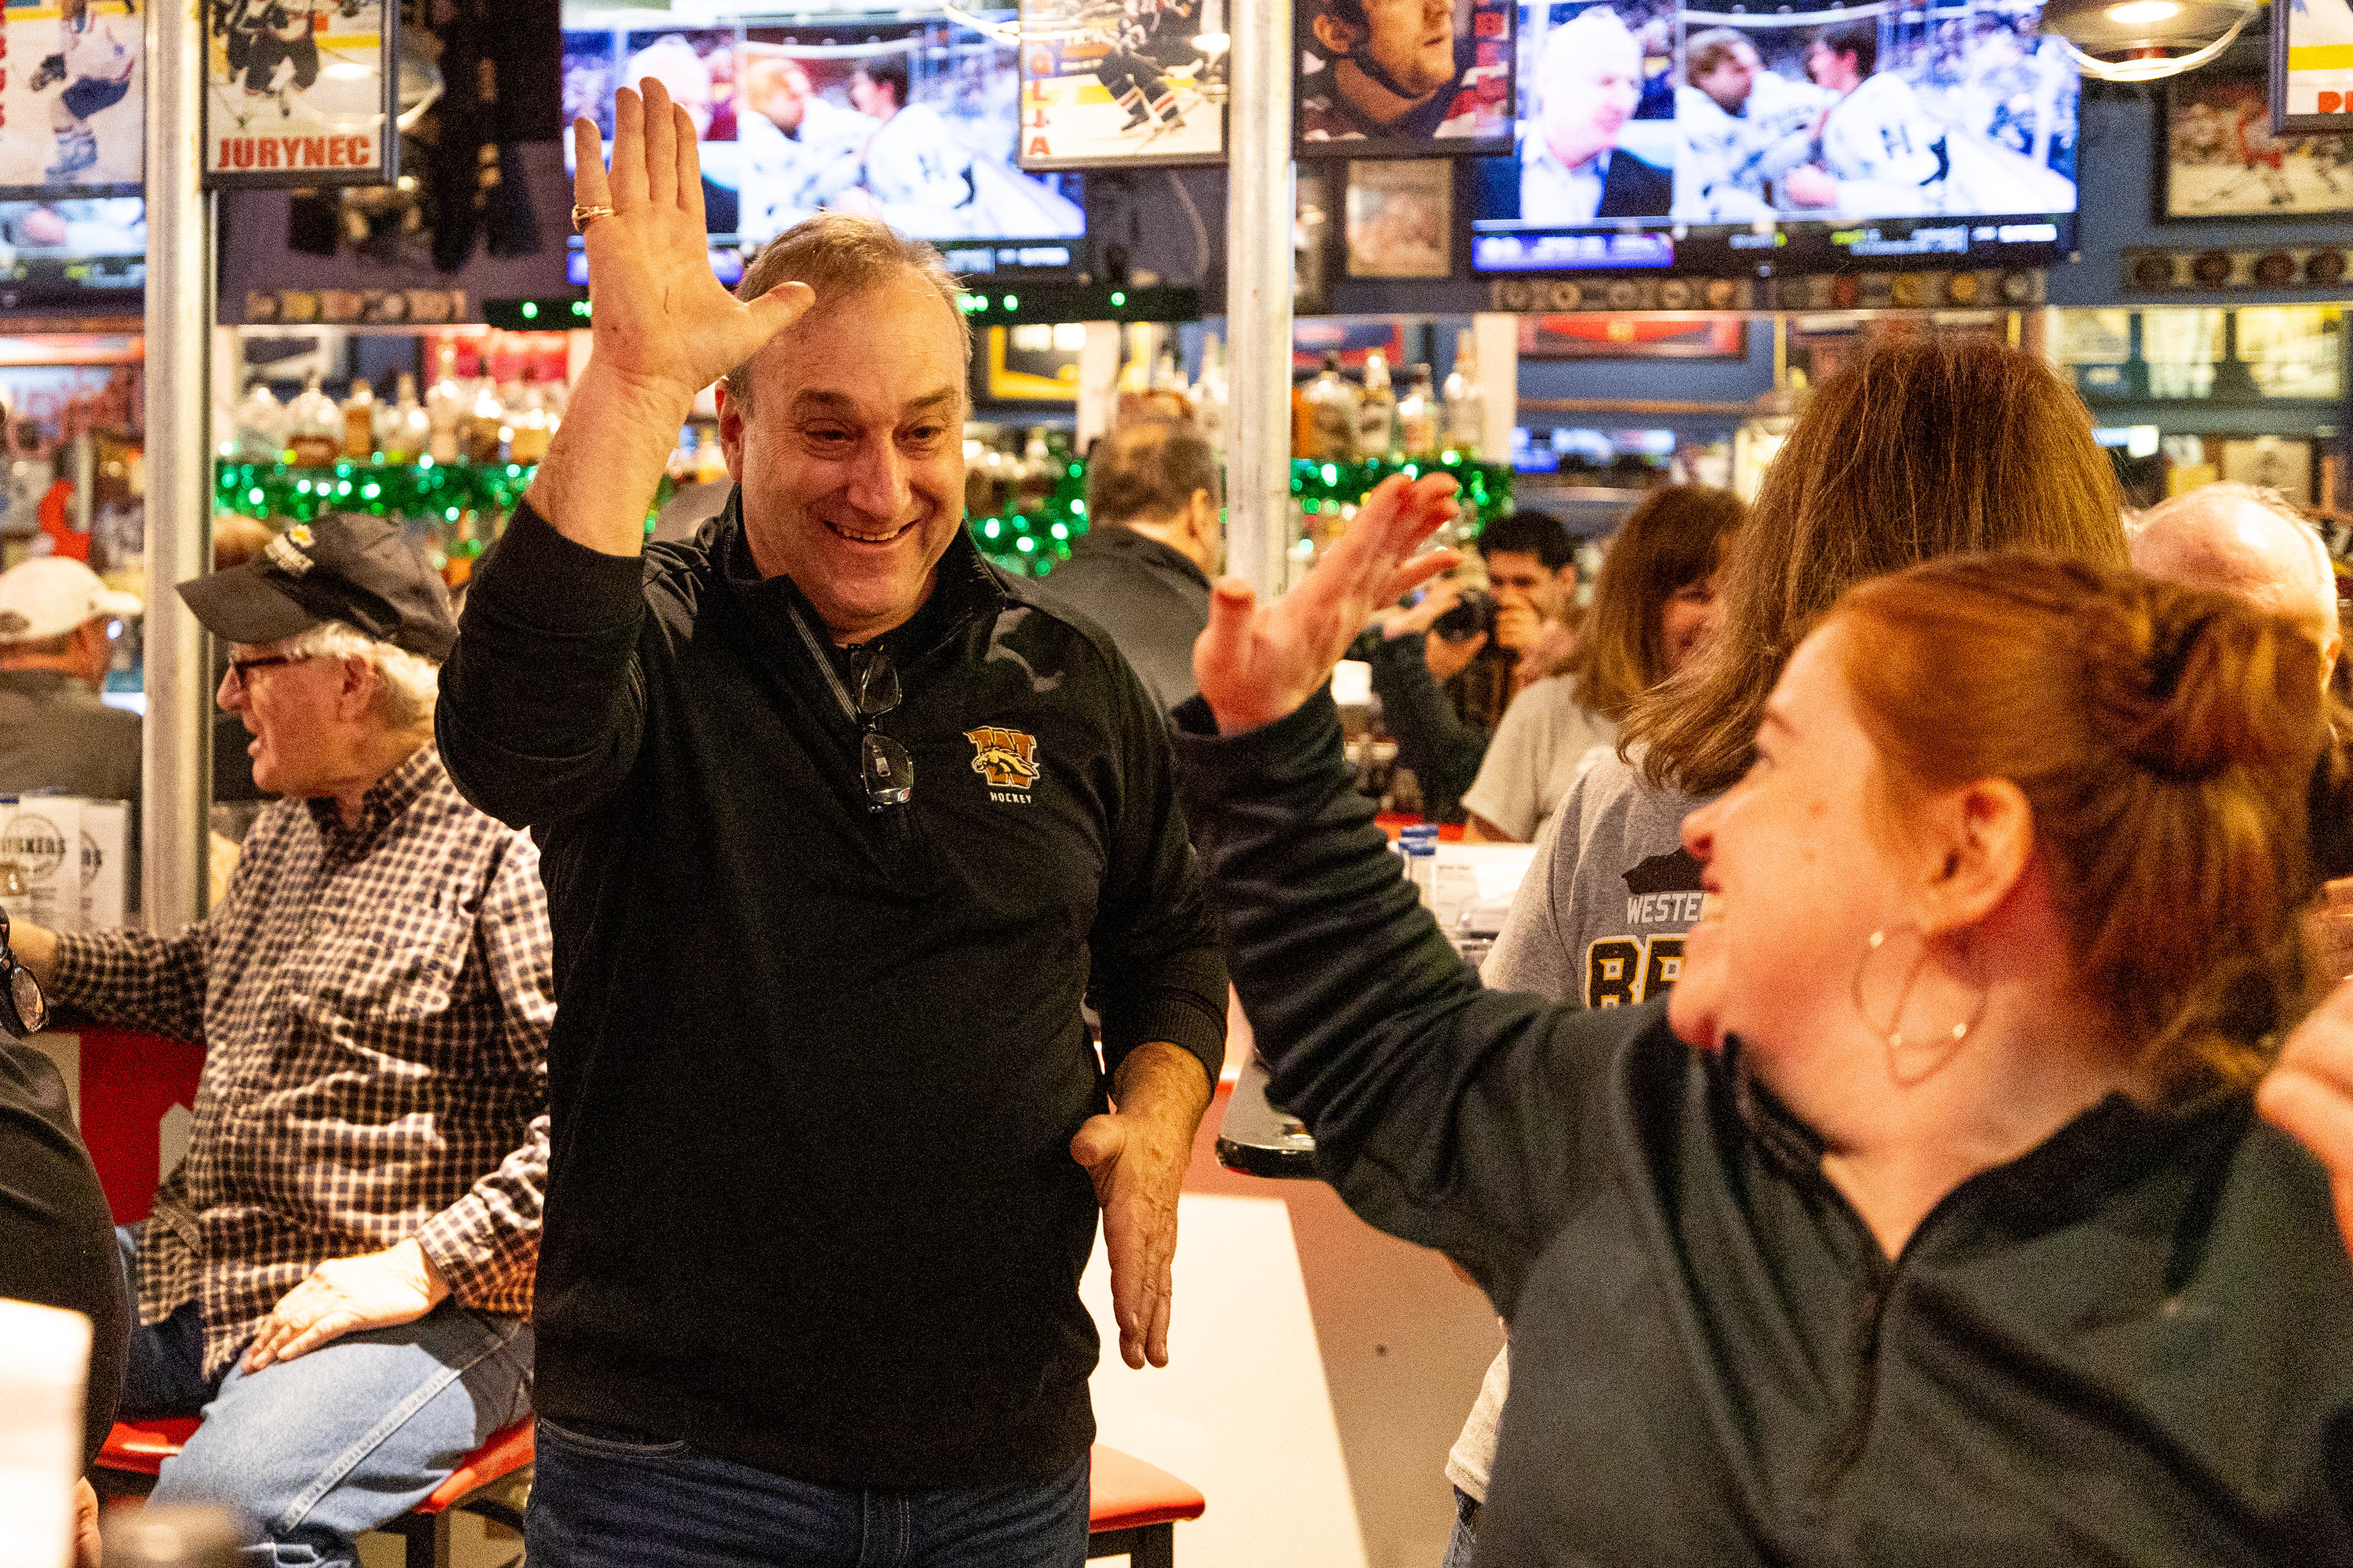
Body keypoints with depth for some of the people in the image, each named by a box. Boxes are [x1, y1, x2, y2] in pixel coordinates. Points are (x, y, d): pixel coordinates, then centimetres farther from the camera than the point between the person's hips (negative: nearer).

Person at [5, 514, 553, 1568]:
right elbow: (202, 981, 37)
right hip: (196, 1273, 9)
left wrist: (424, 1266, -22)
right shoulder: (288, 827, 16)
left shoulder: (502, 848, -14)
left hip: (421, 1310, -9)